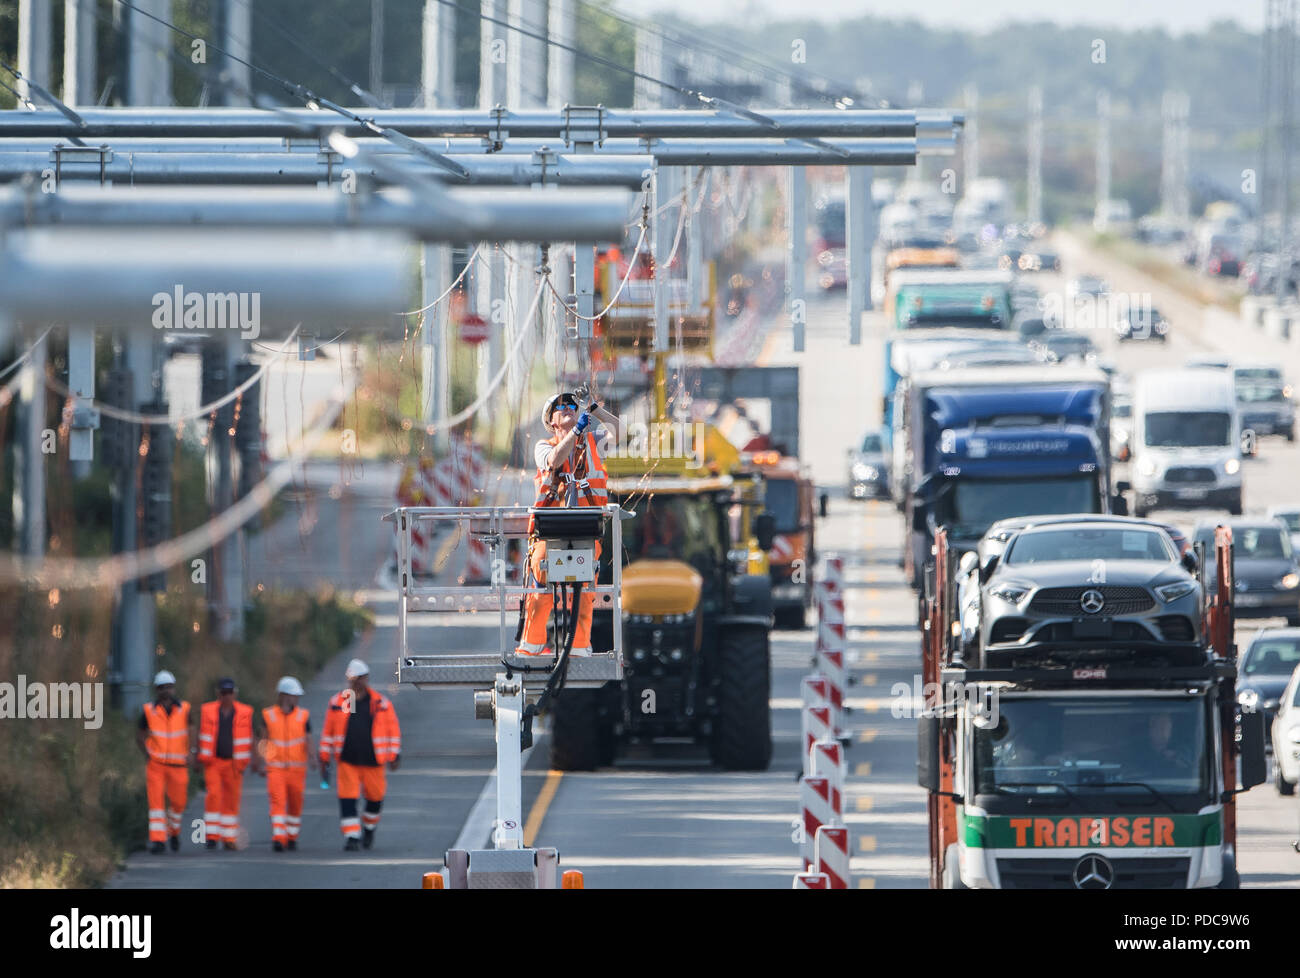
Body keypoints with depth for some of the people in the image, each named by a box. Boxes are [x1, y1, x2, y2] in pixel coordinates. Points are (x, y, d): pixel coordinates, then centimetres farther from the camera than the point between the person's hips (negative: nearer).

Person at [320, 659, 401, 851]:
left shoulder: (381, 703, 2)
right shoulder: (338, 702, 4)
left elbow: (393, 731, 6)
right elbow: (328, 732, 9)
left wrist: (394, 756, 0)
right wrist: (324, 759, 7)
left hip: (373, 762, 0)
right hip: (347, 761, 0)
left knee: (374, 796, 9)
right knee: (347, 799, -10)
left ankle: (369, 828, 36)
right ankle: (352, 837, -7)